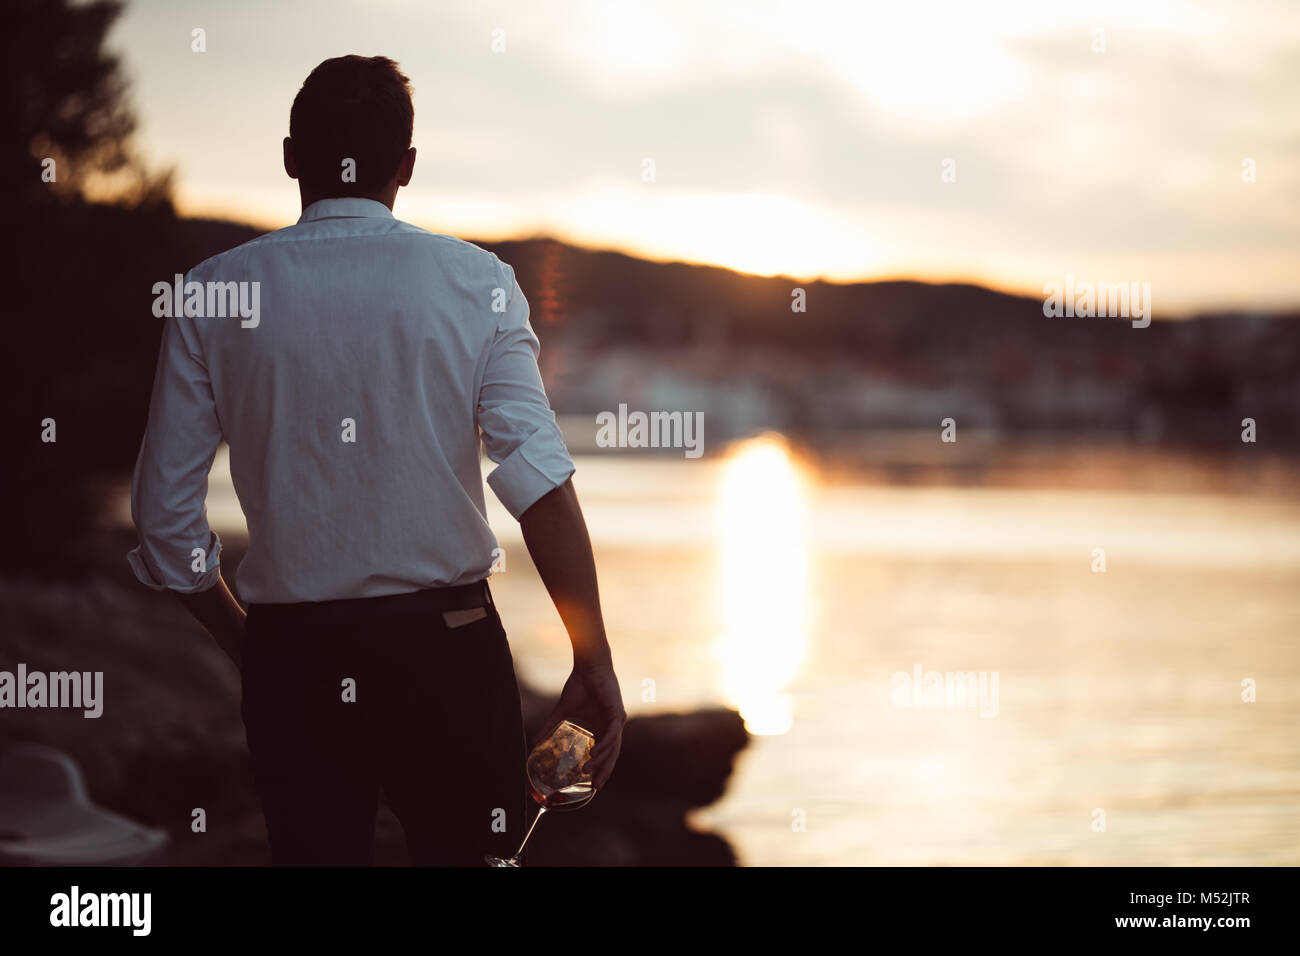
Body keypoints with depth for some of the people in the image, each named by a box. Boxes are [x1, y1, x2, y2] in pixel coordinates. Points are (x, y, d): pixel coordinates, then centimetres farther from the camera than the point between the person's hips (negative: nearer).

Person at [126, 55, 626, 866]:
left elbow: (165, 516, -1)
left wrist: (245, 645, 13)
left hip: (292, 649, 1)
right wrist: (594, 663, -10)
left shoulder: (213, 294, 1)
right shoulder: (474, 282, -3)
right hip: (446, 643, -1)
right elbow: (540, 479, -13)